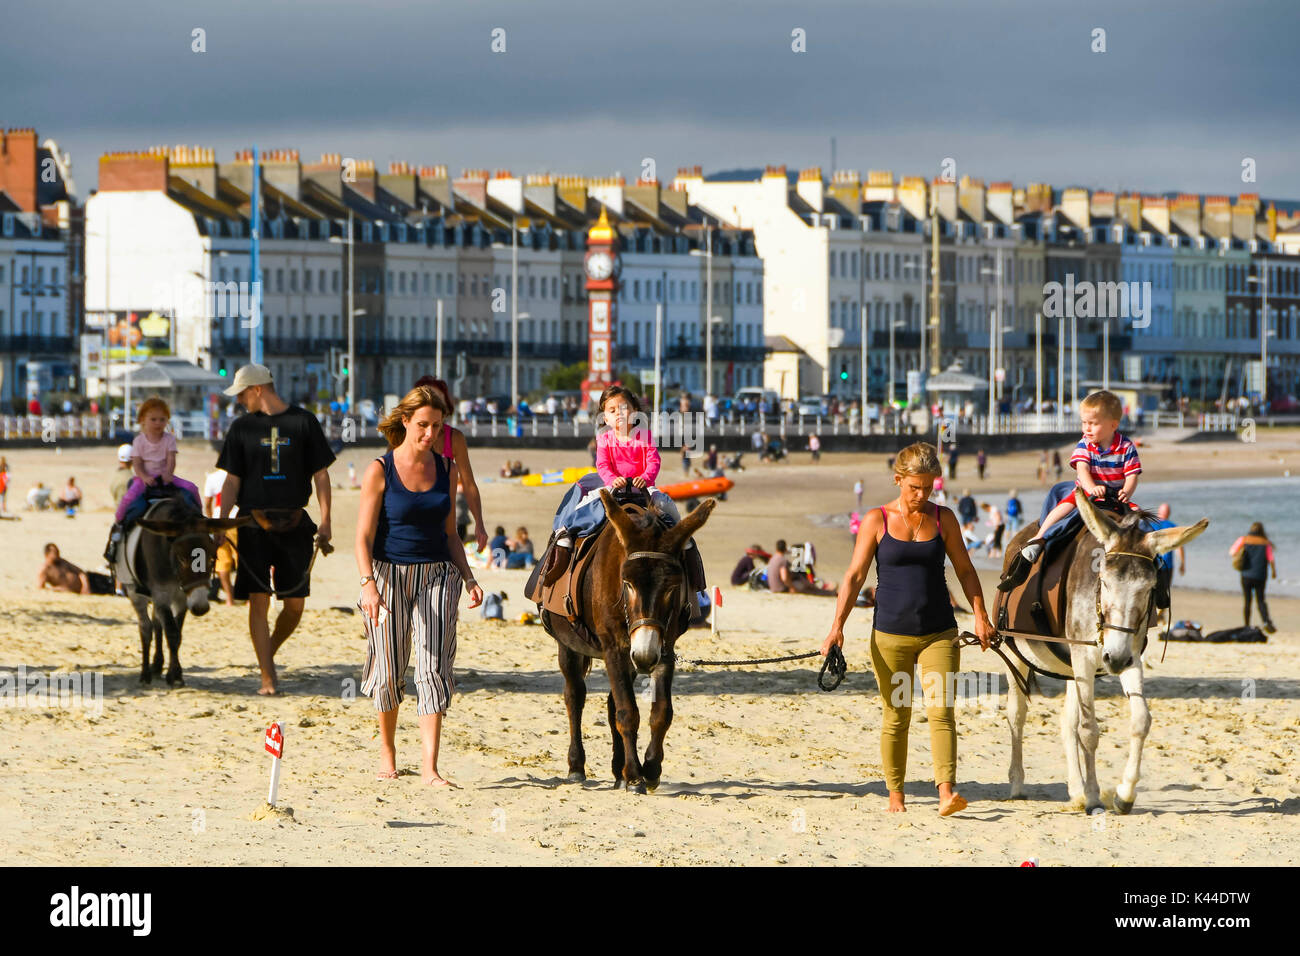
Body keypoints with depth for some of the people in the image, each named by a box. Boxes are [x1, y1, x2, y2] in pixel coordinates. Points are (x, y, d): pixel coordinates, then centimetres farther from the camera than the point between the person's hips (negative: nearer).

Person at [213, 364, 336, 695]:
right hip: (253, 525, 0)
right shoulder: (242, 427, 8)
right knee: (258, 602, -8)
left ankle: (270, 652, 26)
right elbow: (232, 481, 7)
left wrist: (325, 522, -4)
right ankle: (267, 677, -5)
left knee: (295, 604, 1)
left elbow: (320, 474, 4)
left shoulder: (303, 422, 3)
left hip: (294, 524, 0)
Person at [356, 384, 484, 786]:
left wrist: (469, 579, 3)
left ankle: (431, 768, -14)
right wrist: (368, 583, -23)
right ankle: (387, 750, 30)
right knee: (390, 670, 5)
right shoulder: (380, 471, -5)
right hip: (389, 572, -2)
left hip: (437, 575, 2)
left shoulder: (446, 469, 6)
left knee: (434, 669, -9)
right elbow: (364, 537, -9)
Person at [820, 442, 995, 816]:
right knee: (896, 716, 5)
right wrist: (837, 627, -8)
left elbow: (964, 570, 12)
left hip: (938, 634, 1)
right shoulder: (877, 520, -1)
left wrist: (980, 616, 3)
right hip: (891, 634, -1)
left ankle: (947, 791, -20)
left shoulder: (943, 519, 5)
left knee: (941, 711, -11)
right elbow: (855, 576, -1)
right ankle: (895, 795, 16)